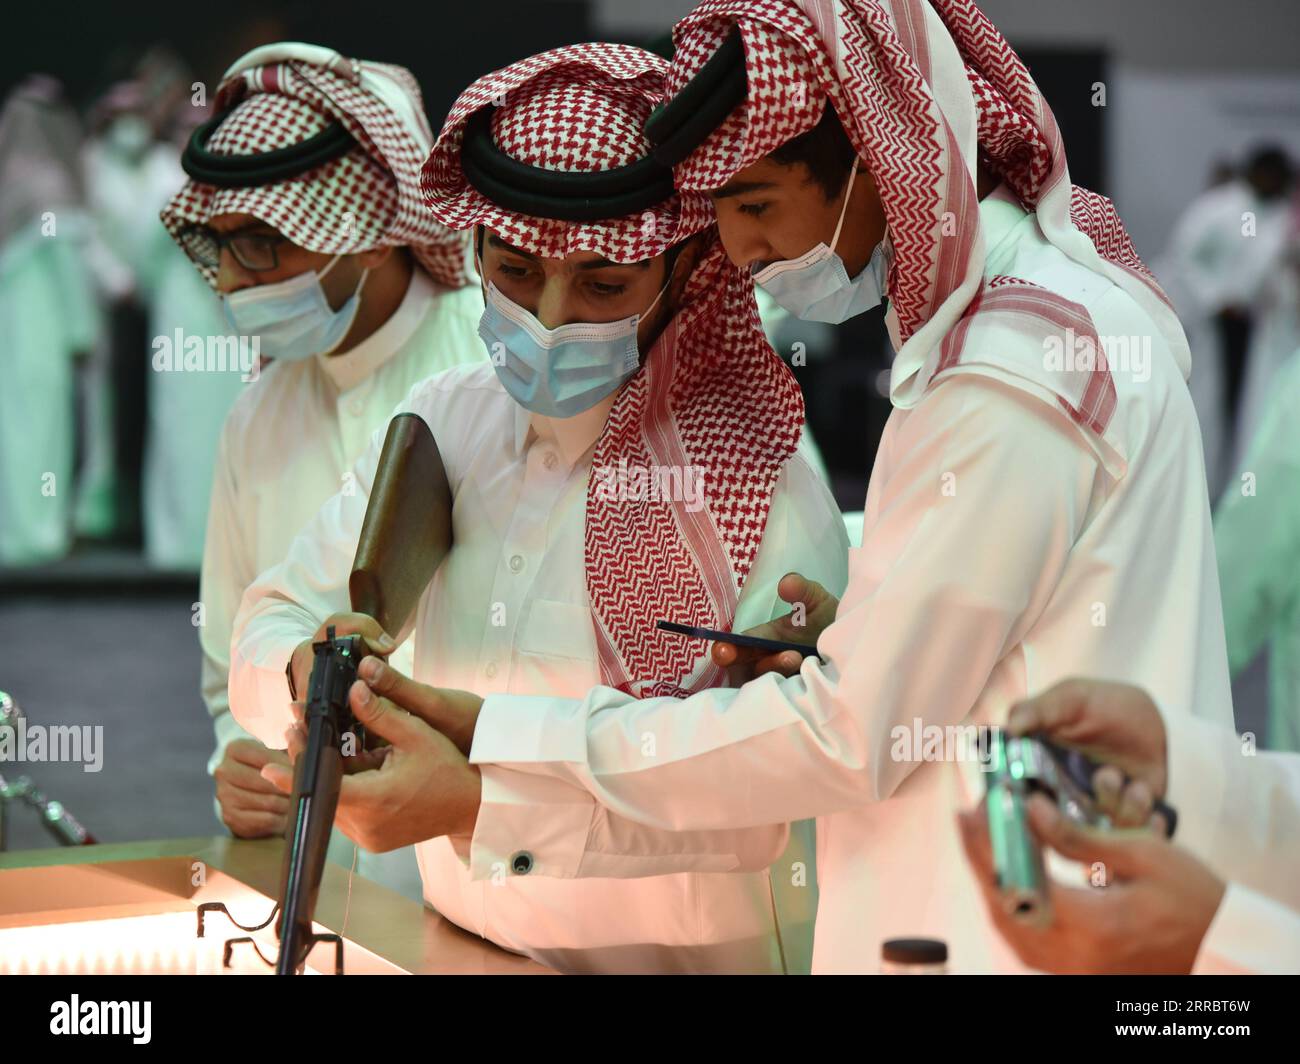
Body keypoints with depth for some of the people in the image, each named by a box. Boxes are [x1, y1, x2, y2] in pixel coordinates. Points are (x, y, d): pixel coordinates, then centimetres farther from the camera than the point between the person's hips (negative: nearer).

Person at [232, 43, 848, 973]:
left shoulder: (767, 486, -10)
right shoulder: (444, 423, 6)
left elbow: (762, 792, -18)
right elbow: (274, 623, 5)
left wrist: (480, 792, -28)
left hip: (684, 959, -4)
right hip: (456, 945, 4)